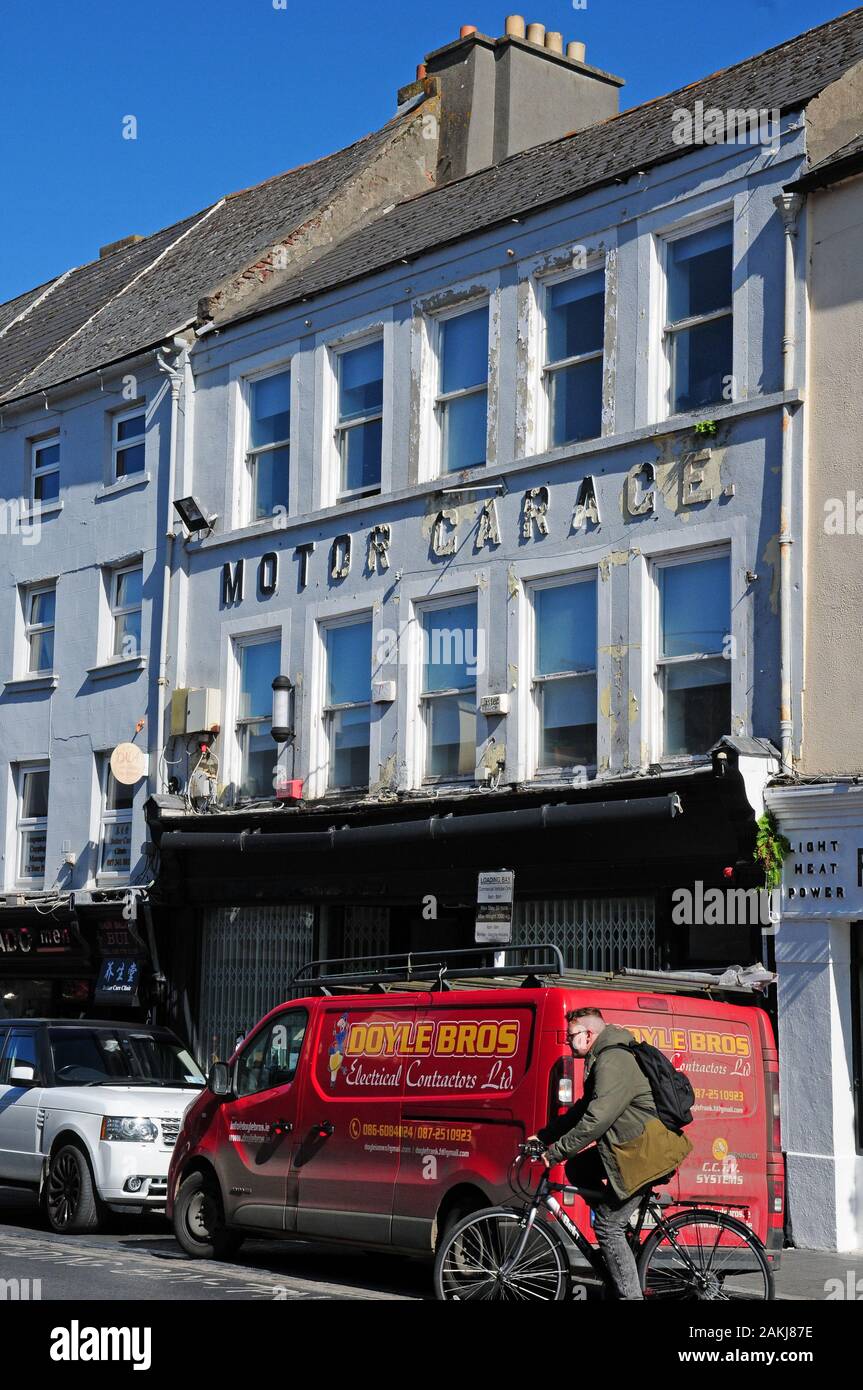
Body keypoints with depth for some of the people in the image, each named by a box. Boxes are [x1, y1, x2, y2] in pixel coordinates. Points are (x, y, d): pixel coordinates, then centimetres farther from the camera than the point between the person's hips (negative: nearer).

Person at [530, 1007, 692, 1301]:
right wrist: (542, 1137, 21)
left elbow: (597, 1118, -25)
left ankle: (631, 1295, -5)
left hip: (644, 1153, -10)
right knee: (576, 1168, 14)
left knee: (608, 1227, -7)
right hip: (631, 1147, 10)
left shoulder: (613, 1061, -17)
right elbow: (582, 1111, 26)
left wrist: (556, 1151, -18)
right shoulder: (602, 1061, 17)